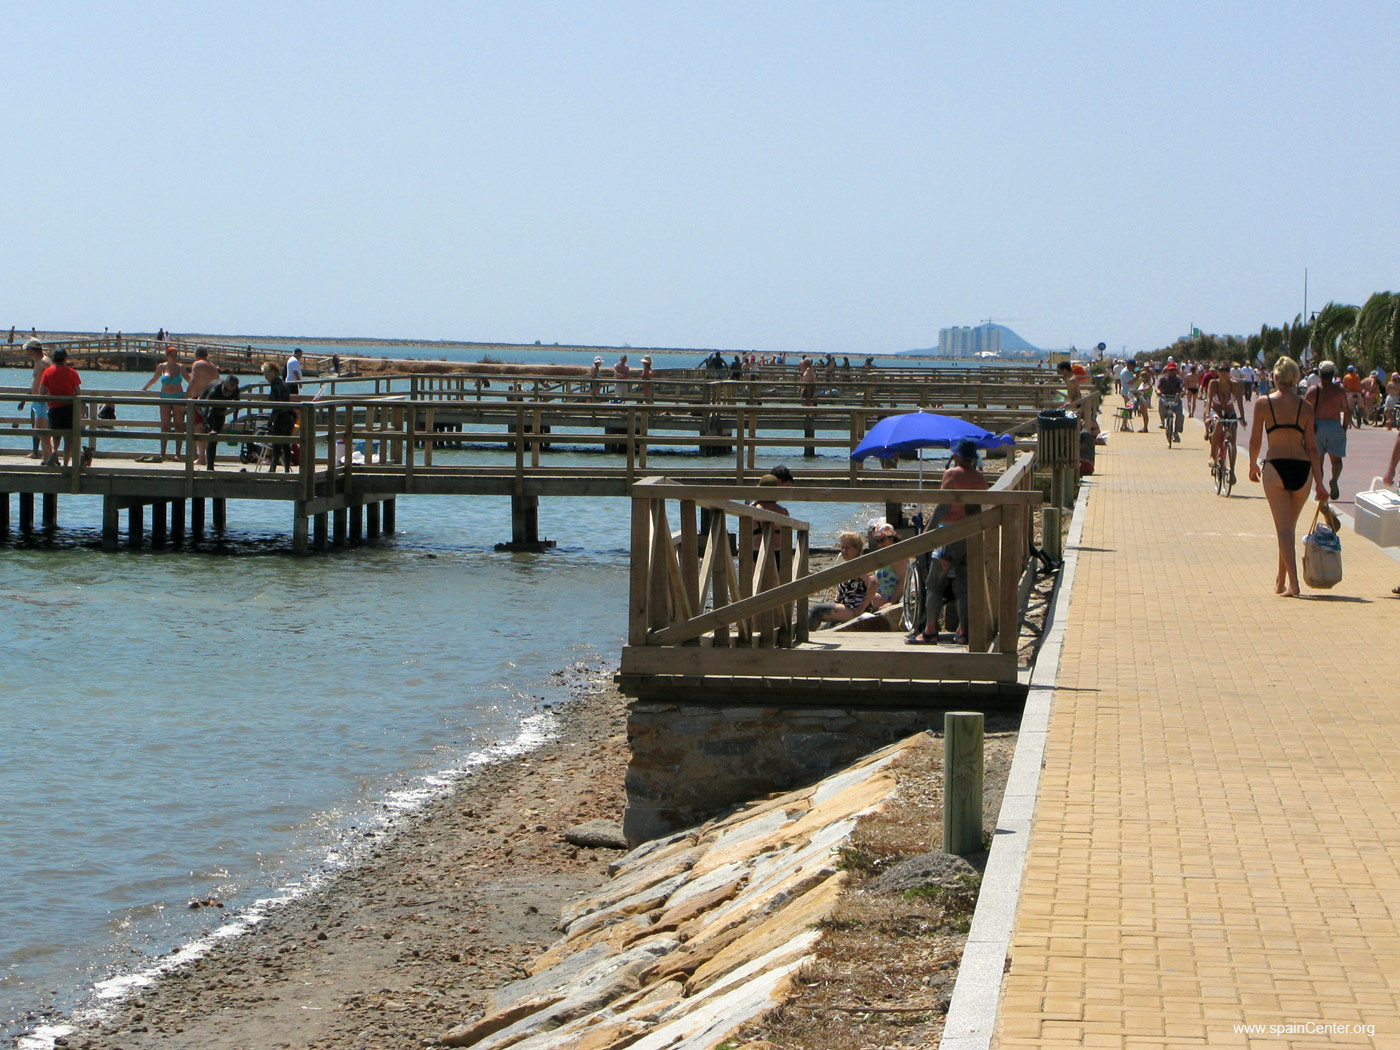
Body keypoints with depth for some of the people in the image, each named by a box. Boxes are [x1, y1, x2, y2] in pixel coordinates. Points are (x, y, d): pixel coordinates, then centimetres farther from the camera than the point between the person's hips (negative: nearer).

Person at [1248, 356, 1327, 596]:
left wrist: (1253, 466, 22)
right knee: (1290, 527, 17)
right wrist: (1319, 483, 5)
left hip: (1275, 468, -3)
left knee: (1283, 528, -2)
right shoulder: (1306, 407, 2)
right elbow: (1311, 446, 2)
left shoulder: (1263, 404, -3)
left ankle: (1293, 583, -16)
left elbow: (1255, 441, 4)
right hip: (1302, 469, 3)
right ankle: (1281, 582, 27)